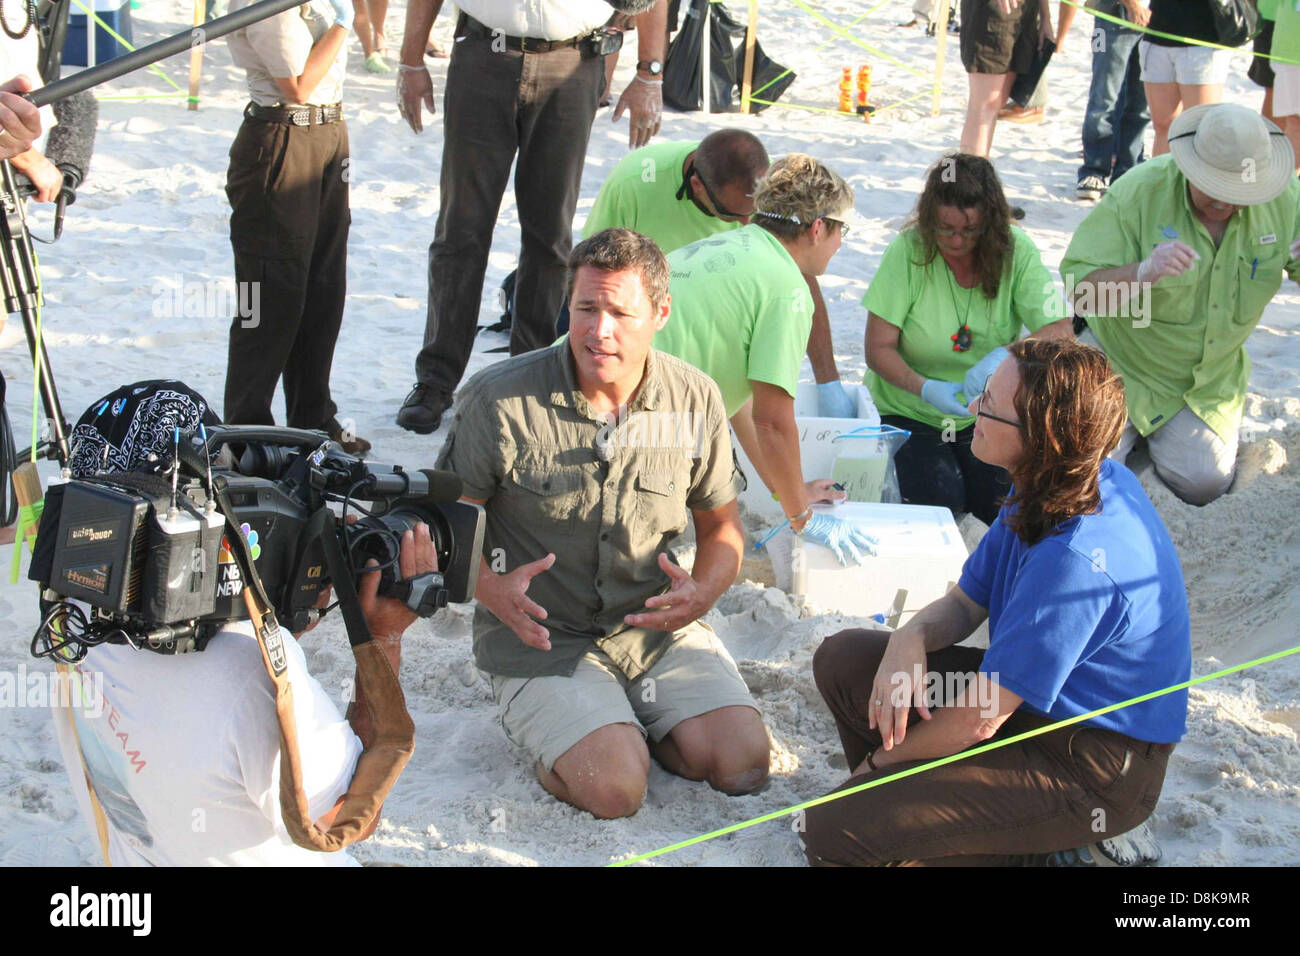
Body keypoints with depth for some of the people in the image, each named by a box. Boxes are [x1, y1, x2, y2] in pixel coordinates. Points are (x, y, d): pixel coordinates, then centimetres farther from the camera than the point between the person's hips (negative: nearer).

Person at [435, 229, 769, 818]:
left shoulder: (695, 401, -2)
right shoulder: (501, 400, -12)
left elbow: (722, 525, 11)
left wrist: (703, 591, -11)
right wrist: (493, 589, -22)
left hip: (656, 627, 4)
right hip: (539, 637, -4)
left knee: (743, 764, -14)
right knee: (615, 787, -25)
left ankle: (630, 722, 15)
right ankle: (555, 739, 10)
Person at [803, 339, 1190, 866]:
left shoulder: (1076, 560, -33)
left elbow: (978, 721, -25)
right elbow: (965, 602, 8)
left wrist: (882, 759, -7)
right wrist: (910, 638, -15)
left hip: (1091, 772, -10)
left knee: (835, 834, -20)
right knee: (841, 658, 7)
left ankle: (1036, 852, -4)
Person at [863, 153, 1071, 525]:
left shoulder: (1017, 253, -10)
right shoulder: (909, 251, -16)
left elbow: (1060, 332, -17)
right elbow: (879, 349, -14)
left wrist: (1006, 354, -37)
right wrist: (926, 389, -32)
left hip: (986, 414, 2)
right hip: (907, 411, -2)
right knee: (940, 498, -23)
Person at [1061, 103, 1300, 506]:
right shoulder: (1138, 191, -25)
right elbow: (1079, 290, -25)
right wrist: (1143, 272, -45)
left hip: (1213, 377, 3)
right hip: (1122, 362, -3)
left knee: (1203, 485, -10)